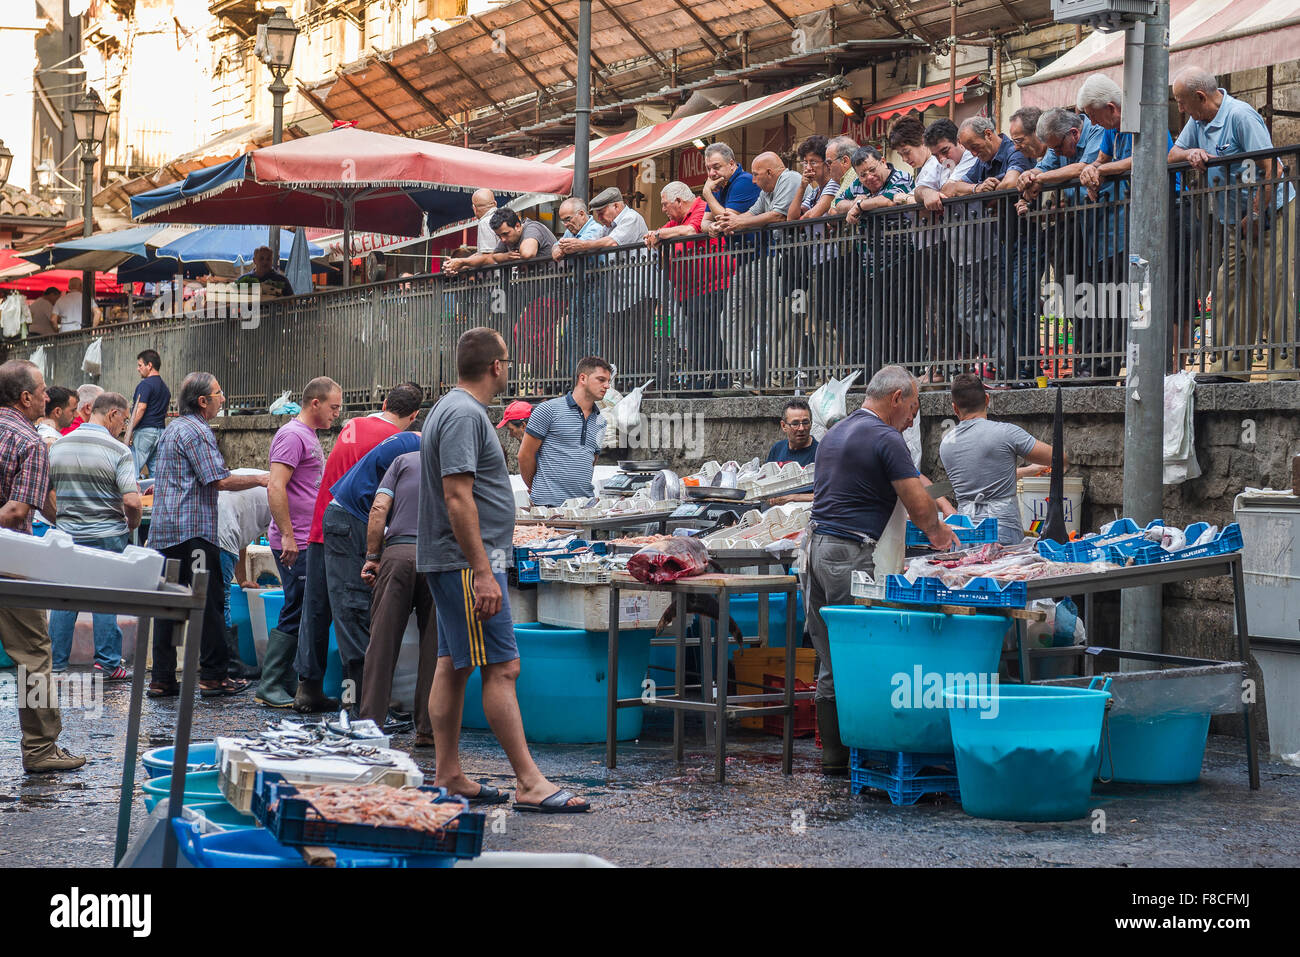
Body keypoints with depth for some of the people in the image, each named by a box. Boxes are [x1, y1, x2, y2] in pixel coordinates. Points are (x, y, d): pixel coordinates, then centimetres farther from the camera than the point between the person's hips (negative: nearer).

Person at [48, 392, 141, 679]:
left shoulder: (57, 447, 5)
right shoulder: (118, 451, -11)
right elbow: (132, 501, -17)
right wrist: (132, 525, 3)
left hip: (67, 536, 4)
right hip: (107, 535, -4)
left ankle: (55, 663, 12)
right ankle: (107, 663, 7)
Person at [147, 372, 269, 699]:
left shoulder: (172, 429, 20)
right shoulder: (197, 431, -11)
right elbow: (220, 480, -17)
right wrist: (259, 480, -7)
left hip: (164, 530, 9)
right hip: (193, 530, -9)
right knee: (208, 602, -3)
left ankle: (162, 679, 5)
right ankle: (213, 675, -1)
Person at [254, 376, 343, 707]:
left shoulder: (310, 437, 20)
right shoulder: (292, 435, -12)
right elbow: (275, 488, -21)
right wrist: (288, 536, -24)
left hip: (309, 541, 10)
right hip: (296, 544, -10)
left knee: (307, 614, 10)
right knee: (295, 614, -9)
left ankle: (295, 686, 13)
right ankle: (270, 687, -5)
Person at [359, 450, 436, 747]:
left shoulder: (404, 460, 21)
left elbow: (379, 508, 7)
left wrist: (372, 557, 10)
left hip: (398, 552, 0)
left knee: (382, 642, 4)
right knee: (434, 646, 5)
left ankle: (371, 723, 4)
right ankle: (427, 730, 5)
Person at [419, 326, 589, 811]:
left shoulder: (455, 409, 17)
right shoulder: (465, 415, -16)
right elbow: (458, 498, -23)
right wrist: (482, 573, -24)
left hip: (453, 565, 11)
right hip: (468, 562, -11)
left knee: (452, 666, 11)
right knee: (502, 667, -11)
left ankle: (448, 777, 15)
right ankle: (530, 783, -11)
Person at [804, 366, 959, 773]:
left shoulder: (835, 433, 20)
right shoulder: (886, 438, -8)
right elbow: (919, 505, -10)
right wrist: (936, 532, 12)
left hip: (816, 544, 9)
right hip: (849, 555, -9)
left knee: (830, 660, 11)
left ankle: (833, 754, 15)